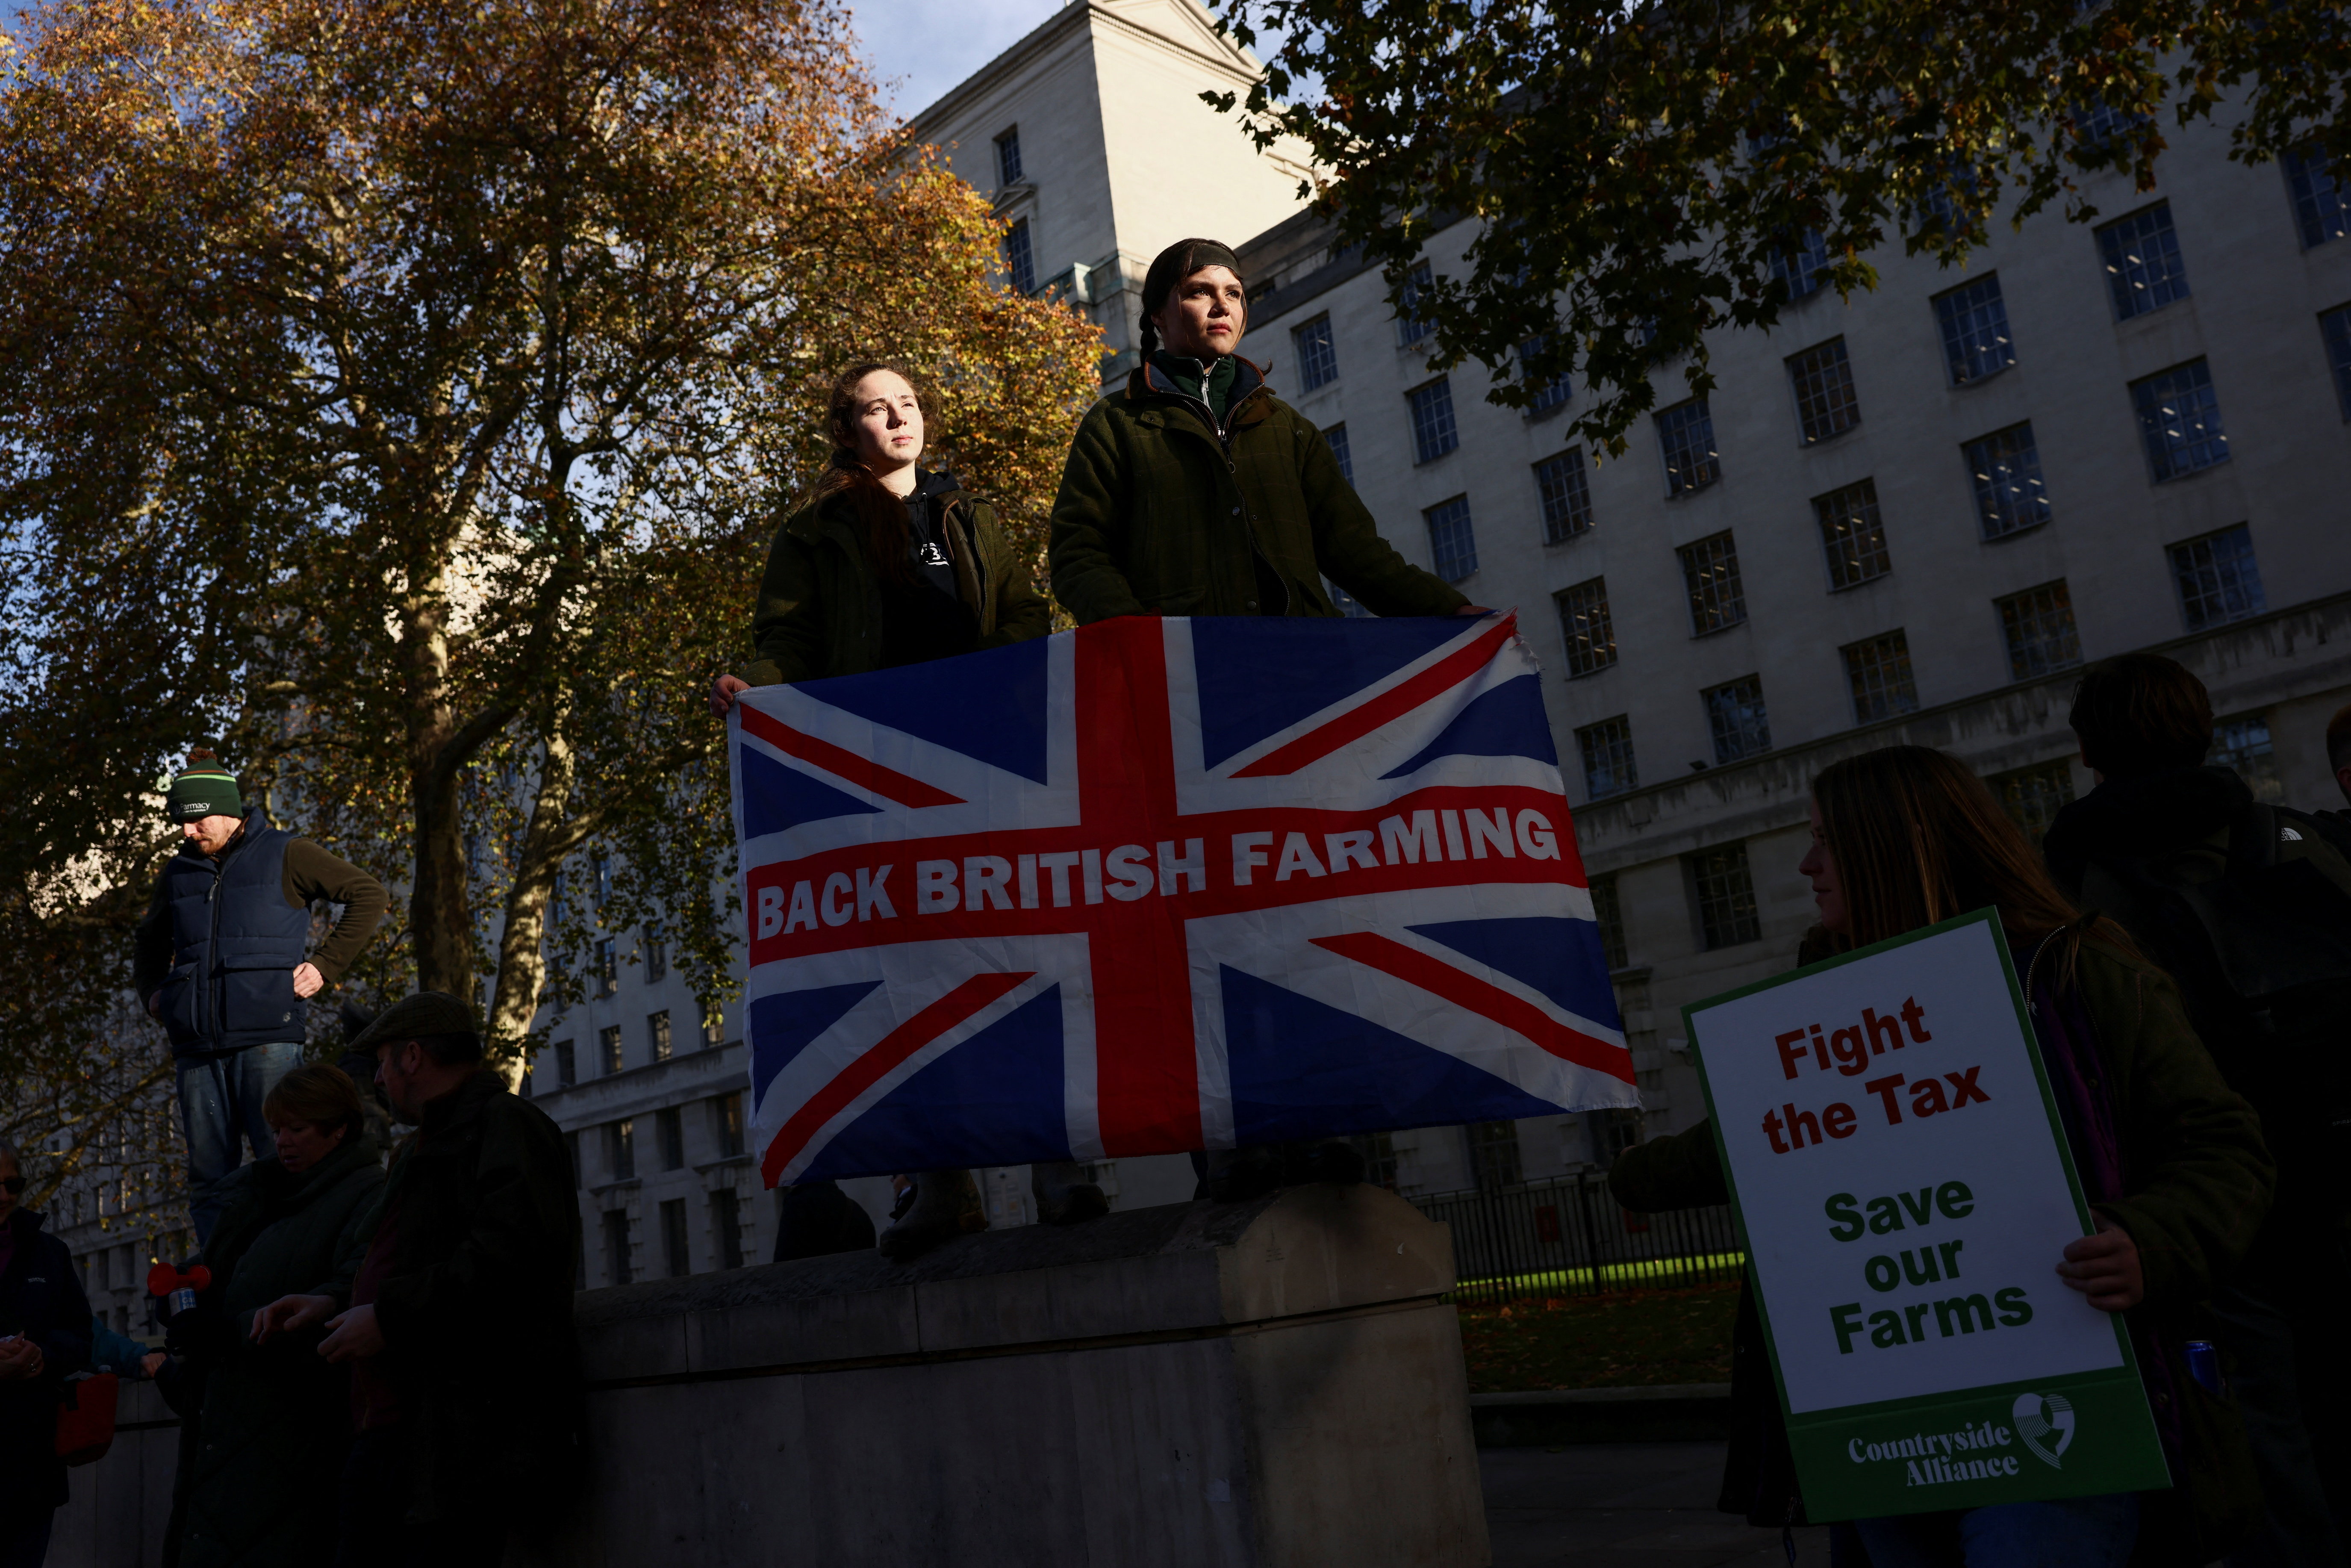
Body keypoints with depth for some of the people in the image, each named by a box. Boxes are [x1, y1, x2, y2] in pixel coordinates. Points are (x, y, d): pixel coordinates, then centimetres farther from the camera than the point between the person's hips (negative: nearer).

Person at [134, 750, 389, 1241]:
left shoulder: (283, 855, 6)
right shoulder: (178, 874, 20)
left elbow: (369, 895, 3)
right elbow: (149, 948, 36)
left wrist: (325, 965, -2)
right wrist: (152, 992, 17)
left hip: (266, 1035, -5)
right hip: (196, 1044, 5)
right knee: (208, 1178, 4)